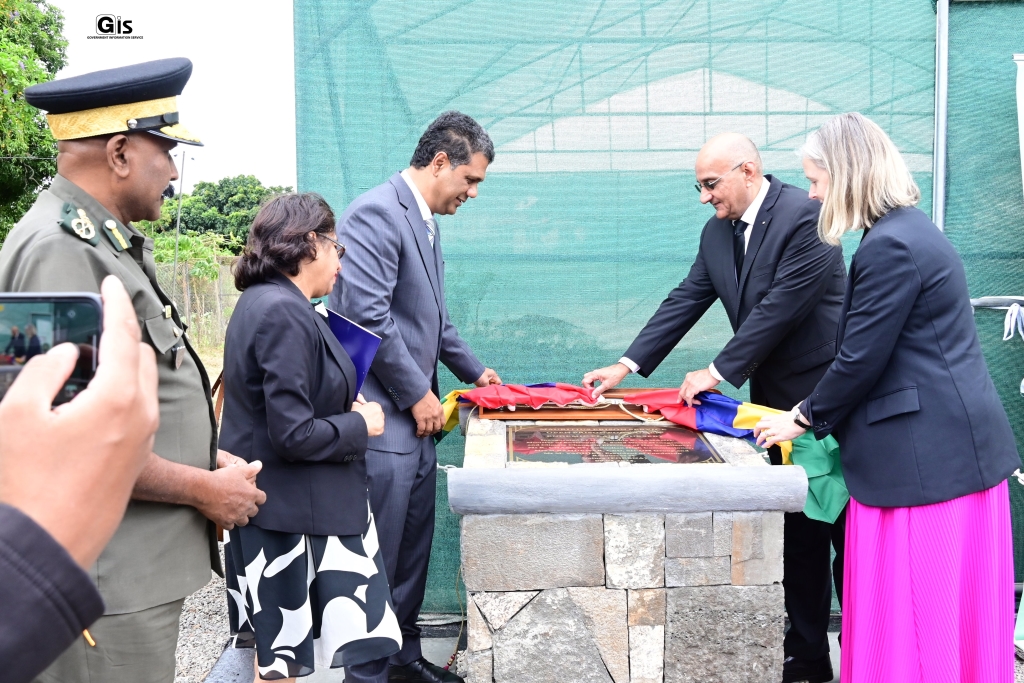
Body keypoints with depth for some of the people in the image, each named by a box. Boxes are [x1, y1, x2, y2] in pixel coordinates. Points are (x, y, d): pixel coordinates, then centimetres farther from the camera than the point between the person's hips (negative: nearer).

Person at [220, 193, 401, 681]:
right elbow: (295, 435, -26)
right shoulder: (286, 313, -22)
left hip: (268, 505, 10)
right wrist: (361, 425, -10)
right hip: (292, 515, -10)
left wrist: (344, 405, 5)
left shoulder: (262, 301, 9)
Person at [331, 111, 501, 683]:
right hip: (383, 419, -9)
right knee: (378, 561, 3)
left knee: (413, 552, 18)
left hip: (416, 419, 10)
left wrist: (472, 369, 22)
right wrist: (418, 393, -15)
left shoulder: (426, 222, 15)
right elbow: (368, 316, -22)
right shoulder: (376, 214, -15)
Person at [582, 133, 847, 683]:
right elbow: (686, 301, 5)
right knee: (798, 534, 13)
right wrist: (626, 365, -3)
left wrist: (718, 371, -19)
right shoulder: (717, 232, 7)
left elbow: (783, 304, -22)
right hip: (777, 400, 7)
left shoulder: (805, 215, -16)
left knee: (845, 535, 5)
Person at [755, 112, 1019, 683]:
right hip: (952, 444, 10)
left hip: (928, 456, -10)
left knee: (917, 605, 3)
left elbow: (860, 358, -18)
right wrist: (817, 413, 14)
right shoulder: (909, 231, 13)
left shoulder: (890, 247, -19)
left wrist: (806, 419, -2)